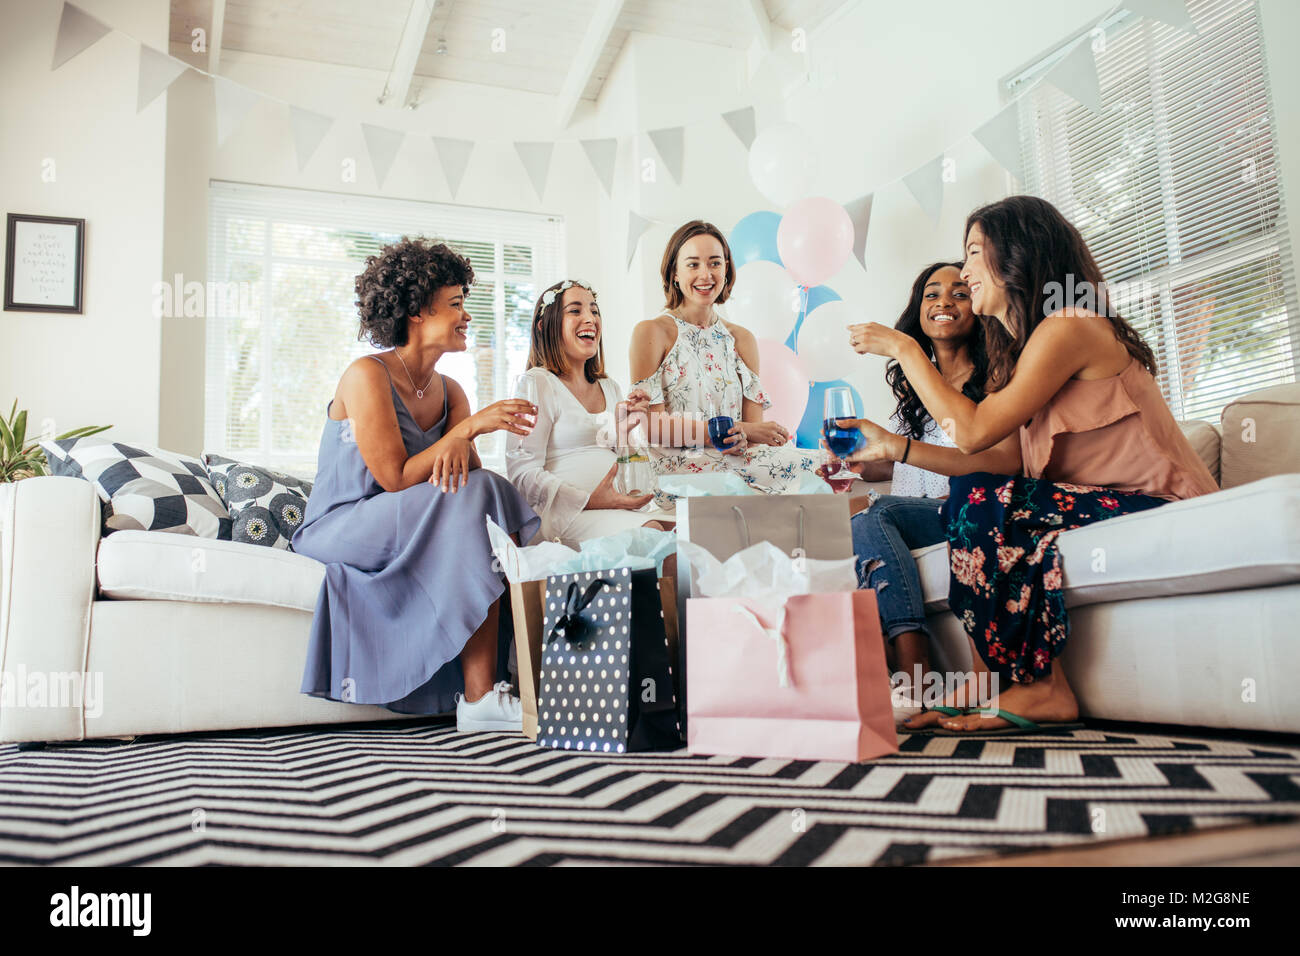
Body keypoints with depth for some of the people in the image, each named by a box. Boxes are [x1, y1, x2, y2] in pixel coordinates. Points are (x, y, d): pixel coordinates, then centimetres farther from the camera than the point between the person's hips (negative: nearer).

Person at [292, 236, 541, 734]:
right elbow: (394, 479, -21)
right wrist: (470, 426, -24)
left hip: (408, 527, 7)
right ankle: (480, 698, -28)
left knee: (485, 492, -19)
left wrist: (458, 446, -26)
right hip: (340, 526, -7)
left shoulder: (449, 392, 10)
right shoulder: (367, 375, -13)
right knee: (468, 505, -28)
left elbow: (471, 476, -2)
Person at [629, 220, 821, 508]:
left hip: (733, 460, 6)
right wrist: (741, 430, -15)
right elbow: (652, 426, -9)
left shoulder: (743, 339, 16)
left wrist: (743, 440, -17)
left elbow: (754, 423, 10)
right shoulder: (651, 332, -1)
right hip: (674, 466, -6)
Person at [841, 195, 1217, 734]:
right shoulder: (1027, 345, 17)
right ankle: (994, 689, -3)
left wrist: (903, 348, -10)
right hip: (1105, 506, 9)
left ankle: (1037, 688, -9)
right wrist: (894, 447, 7)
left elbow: (974, 432, -19)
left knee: (978, 499, -20)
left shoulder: (1070, 328, -13)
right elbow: (1005, 460, 7)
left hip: (1161, 509, -9)